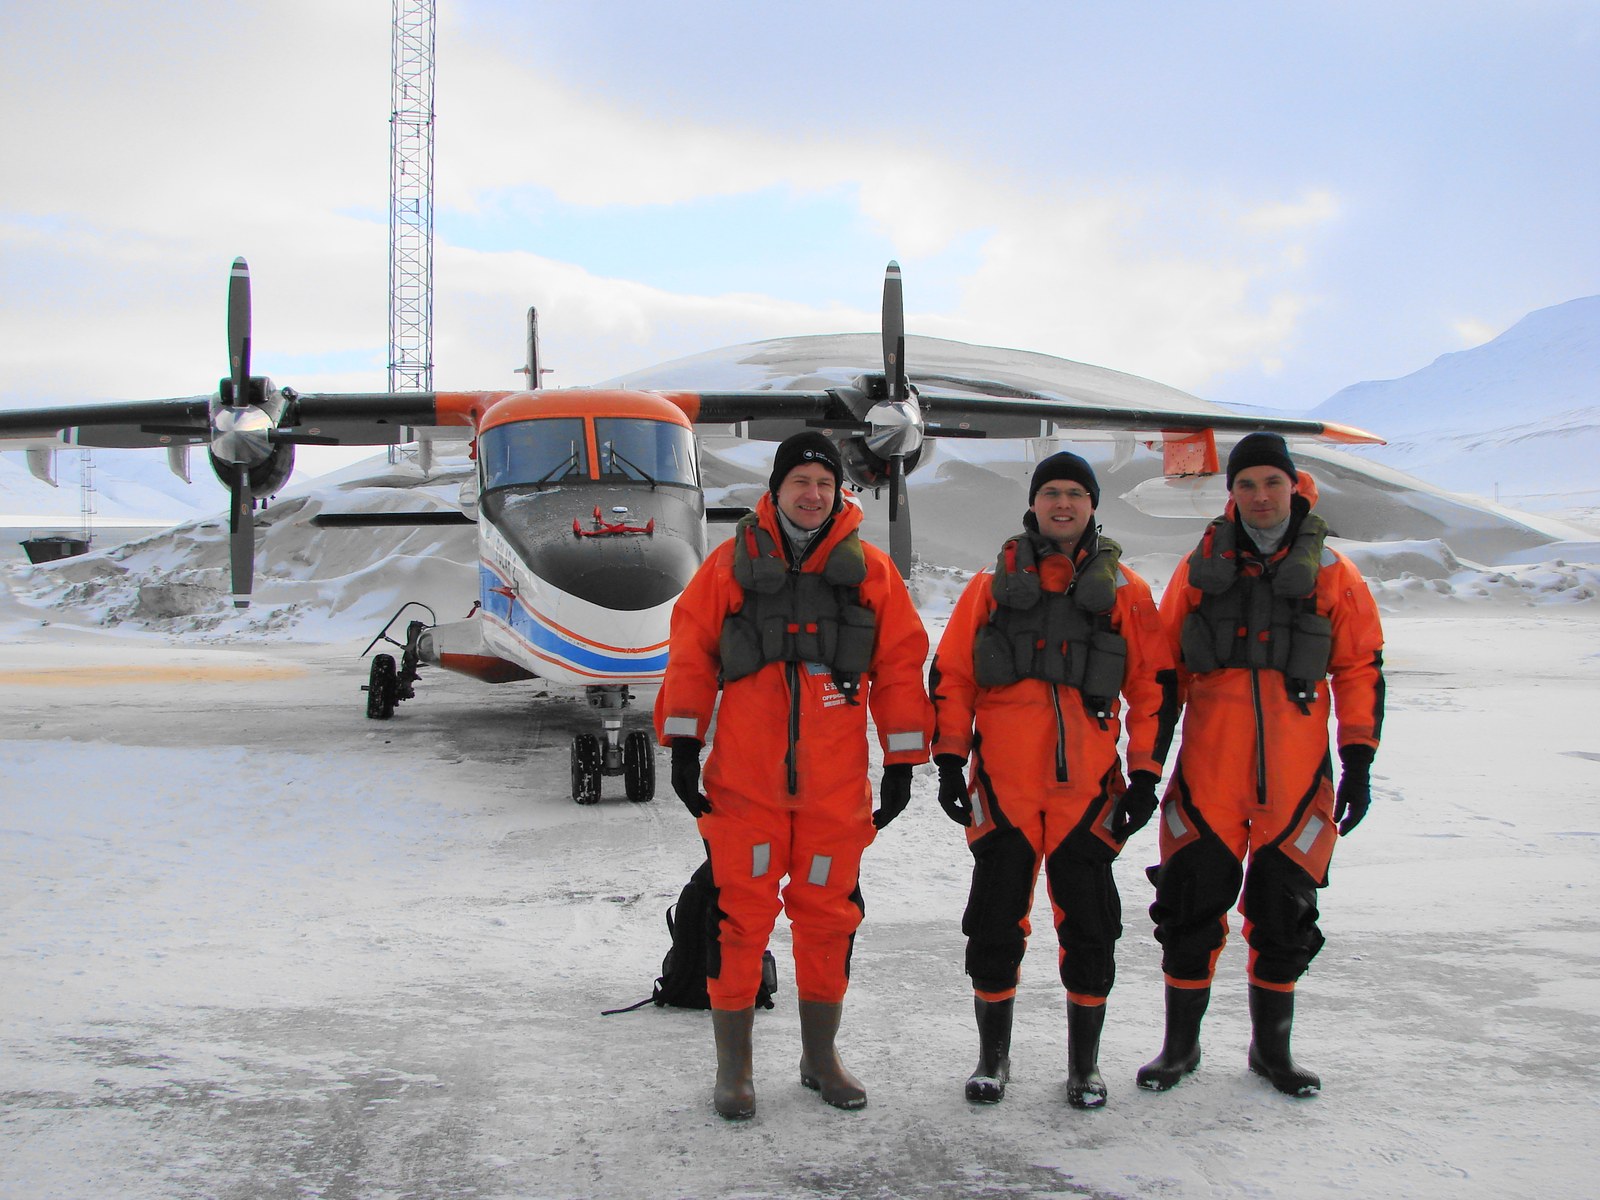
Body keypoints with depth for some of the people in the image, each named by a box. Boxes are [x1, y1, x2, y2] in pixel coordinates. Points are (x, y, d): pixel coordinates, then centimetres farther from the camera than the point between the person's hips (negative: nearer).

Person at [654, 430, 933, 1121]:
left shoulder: (870, 570, 7)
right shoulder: (732, 563, 4)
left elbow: (900, 667, 8)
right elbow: (690, 653, 4)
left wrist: (902, 765, 5)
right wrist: (683, 745, -2)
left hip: (836, 783, 2)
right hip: (744, 778, -1)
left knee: (828, 915, 9)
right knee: (740, 915, 0)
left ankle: (820, 1057, 25)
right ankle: (733, 1066, 13)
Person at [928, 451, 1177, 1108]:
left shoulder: (1124, 590, 8)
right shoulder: (994, 582, 9)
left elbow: (1154, 685, 8)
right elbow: (950, 675, 9)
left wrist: (1145, 773, 2)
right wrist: (949, 758, 1)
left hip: (1088, 784, 0)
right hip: (1002, 784, 0)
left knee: (1089, 925, 4)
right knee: (995, 922, 5)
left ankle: (1084, 1062, 19)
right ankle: (993, 1055, 20)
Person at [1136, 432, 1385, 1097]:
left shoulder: (1331, 573, 6)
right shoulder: (1201, 565, 7)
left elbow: (1360, 667, 8)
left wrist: (1358, 759, 1)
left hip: (1296, 774, 0)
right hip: (1207, 769, 0)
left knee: (1283, 913, 8)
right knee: (1192, 906, 3)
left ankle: (1271, 1047, 25)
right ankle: (1180, 1044, 19)